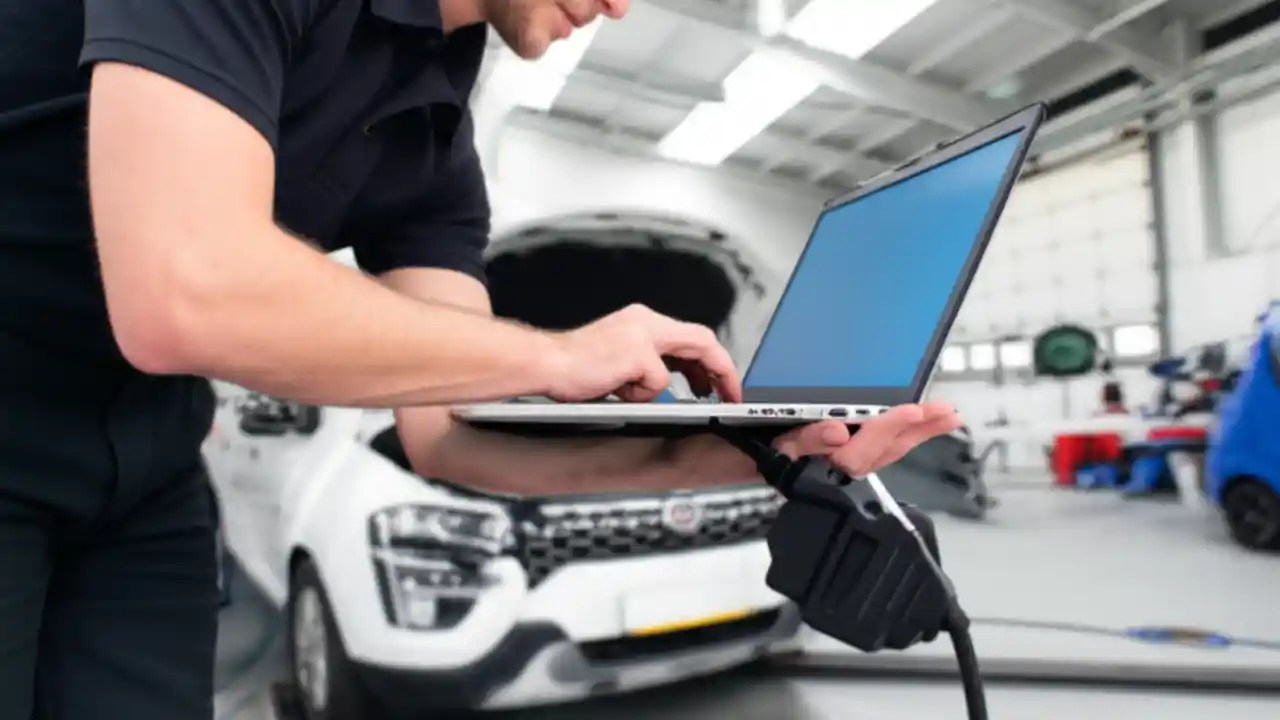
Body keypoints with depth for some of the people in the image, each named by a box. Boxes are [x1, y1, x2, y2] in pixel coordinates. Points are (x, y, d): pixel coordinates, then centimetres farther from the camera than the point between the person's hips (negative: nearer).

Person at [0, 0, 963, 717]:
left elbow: (444, 429, -5)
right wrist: (557, 358, -25)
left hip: (137, 478, 6)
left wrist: (718, 460, -14)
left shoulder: (438, 135, -2)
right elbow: (183, 296, -36)